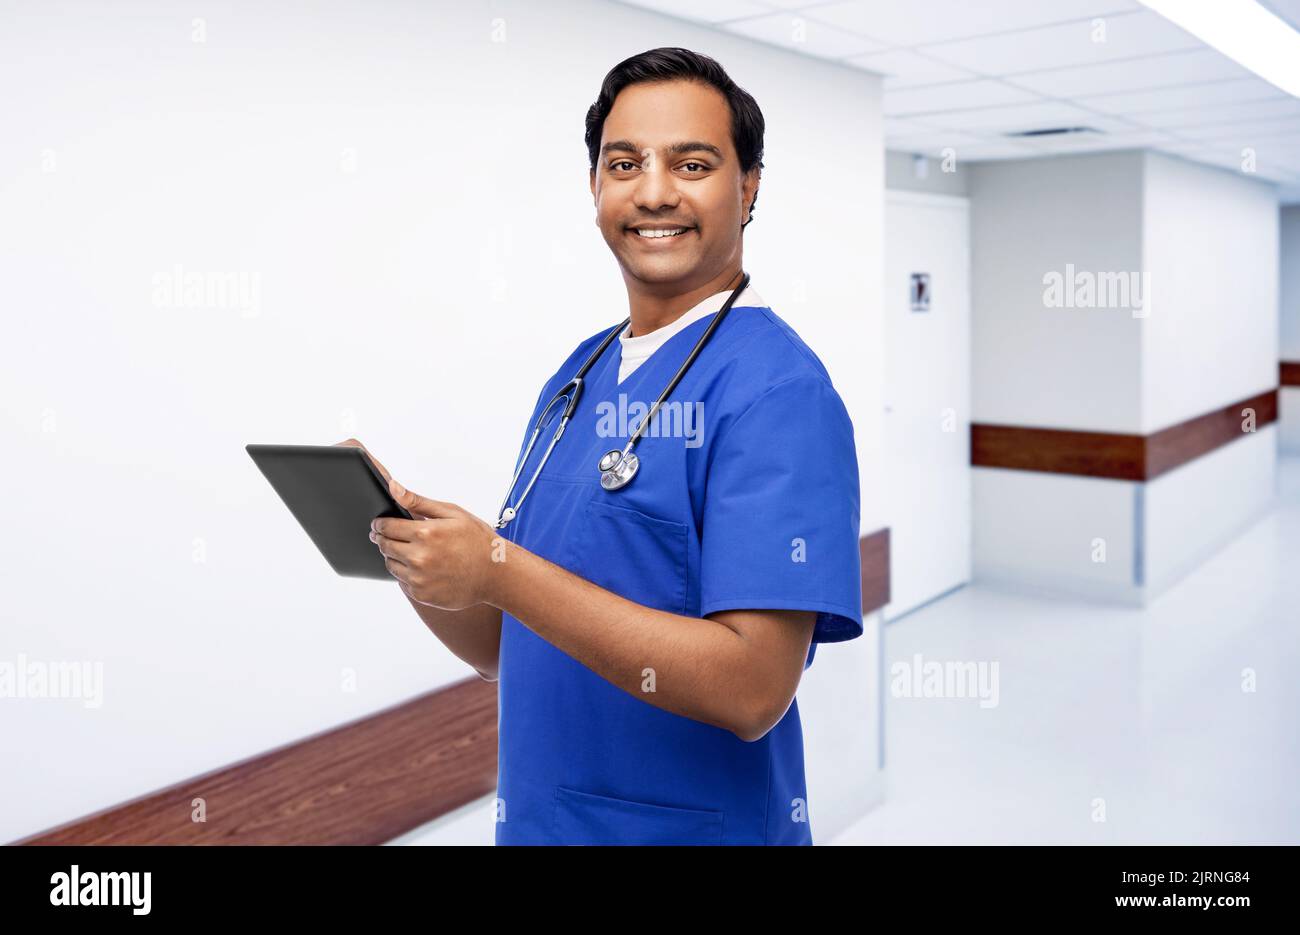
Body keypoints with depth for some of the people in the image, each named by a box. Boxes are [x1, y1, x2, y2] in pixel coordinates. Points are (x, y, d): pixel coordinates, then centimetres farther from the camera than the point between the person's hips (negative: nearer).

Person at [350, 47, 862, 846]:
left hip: (694, 824, -6)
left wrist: (497, 570, -27)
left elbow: (752, 688, -26)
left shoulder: (777, 389, -18)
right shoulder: (574, 380, 5)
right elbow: (506, 648, 8)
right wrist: (401, 539, -9)